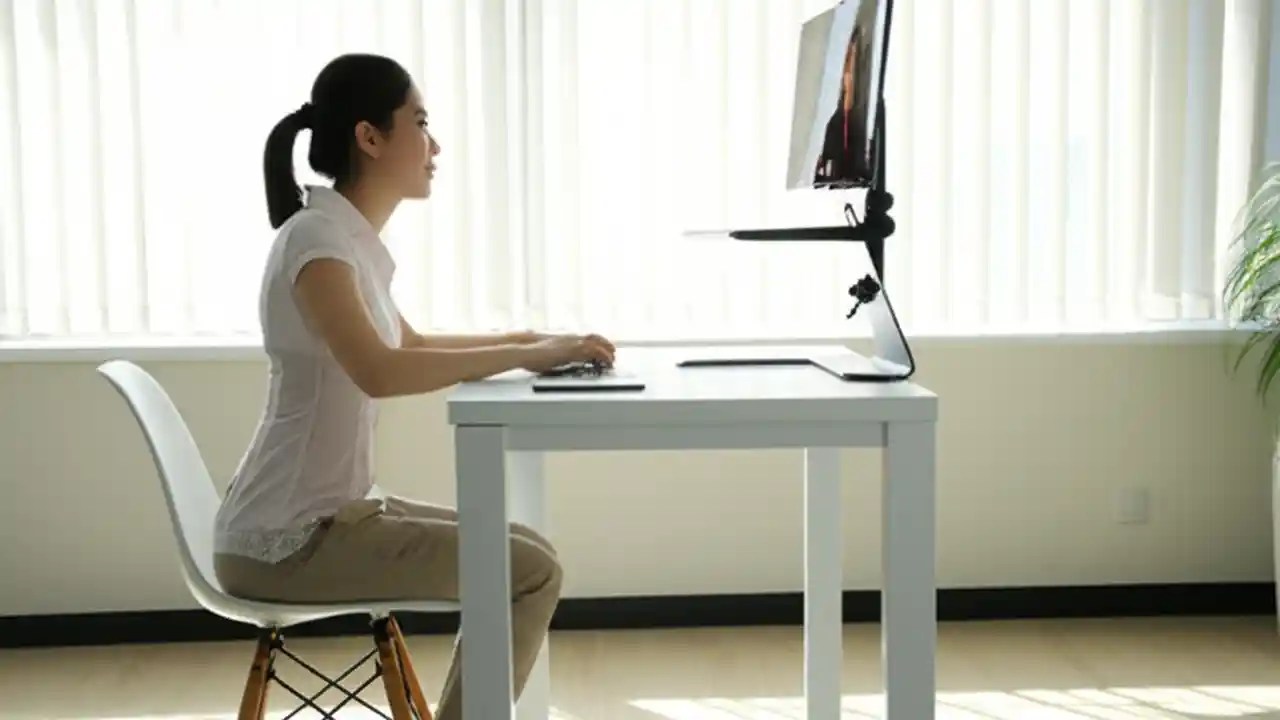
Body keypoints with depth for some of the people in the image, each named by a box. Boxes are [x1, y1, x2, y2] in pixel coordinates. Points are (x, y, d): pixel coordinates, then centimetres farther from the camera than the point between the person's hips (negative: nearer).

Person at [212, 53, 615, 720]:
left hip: (329, 512, 9)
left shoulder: (351, 238, 10)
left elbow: (411, 346, 27)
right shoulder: (317, 237, -18)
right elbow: (378, 371, -35)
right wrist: (526, 356, -27)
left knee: (526, 553, 12)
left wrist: (530, 339, 18)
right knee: (531, 573, -10)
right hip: (284, 540, -9)